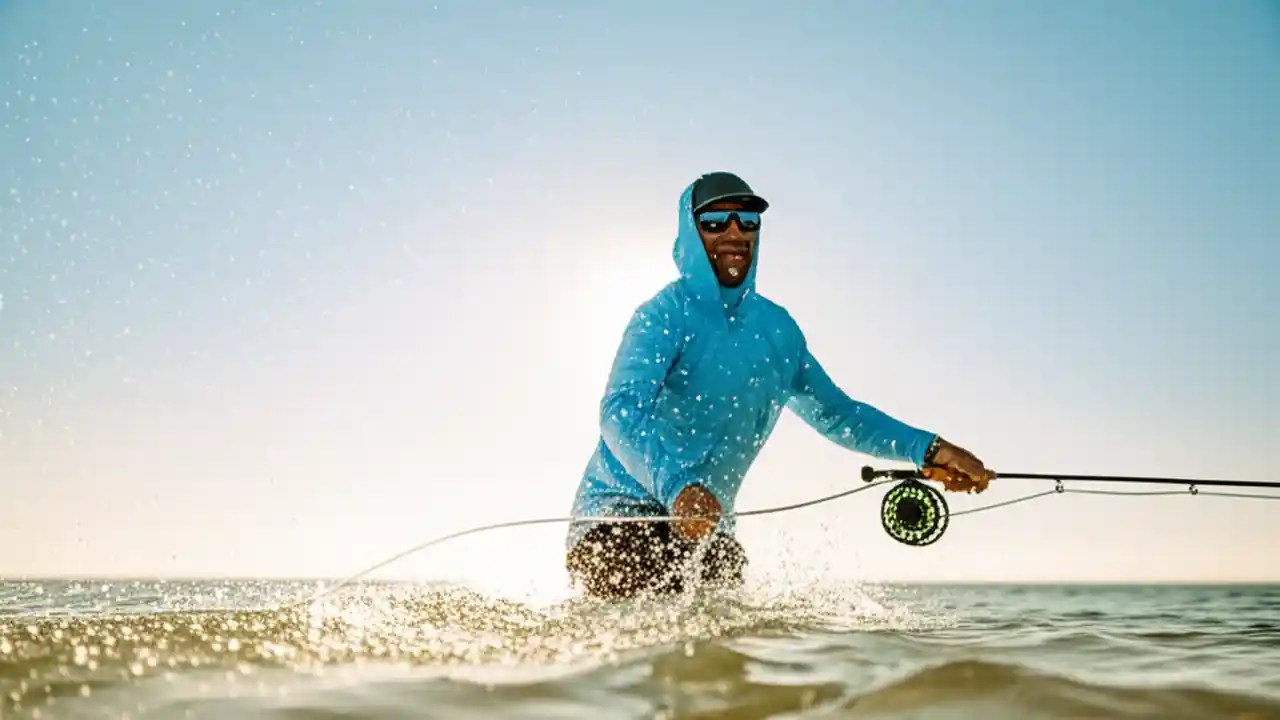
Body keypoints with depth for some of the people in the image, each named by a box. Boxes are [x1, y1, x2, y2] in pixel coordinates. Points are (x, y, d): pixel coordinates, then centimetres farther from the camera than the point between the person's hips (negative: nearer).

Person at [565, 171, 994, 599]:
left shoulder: (777, 328, 7)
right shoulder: (667, 313, -13)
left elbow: (835, 413, 18)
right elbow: (621, 412, -27)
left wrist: (927, 449, 6)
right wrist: (676, 485, -45)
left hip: (704, 528, 6)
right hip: (620, 515, -6)